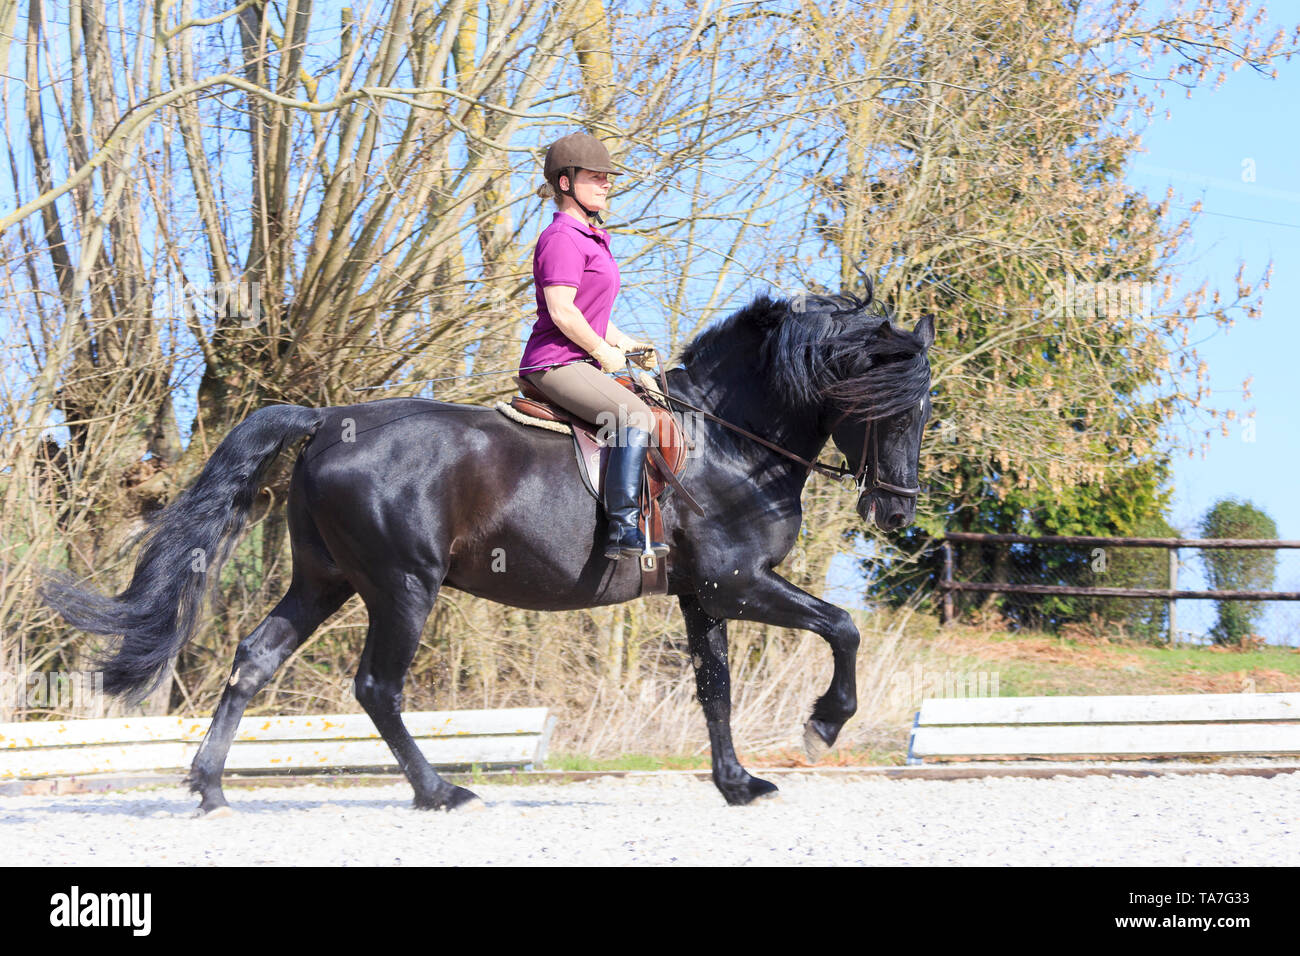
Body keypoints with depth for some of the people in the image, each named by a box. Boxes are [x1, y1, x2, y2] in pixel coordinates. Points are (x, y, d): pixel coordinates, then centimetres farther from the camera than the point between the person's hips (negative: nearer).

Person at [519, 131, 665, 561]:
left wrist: (625, 343, 16)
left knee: (645, 404, 19)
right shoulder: (562, 238, -13)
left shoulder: (590, 237, 20)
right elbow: (562, 311, -22)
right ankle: (623, 529, -31)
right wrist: (605, 353, -12)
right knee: (635, 417, -27)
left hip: (579, 362, 11)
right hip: (556, 362, -11)